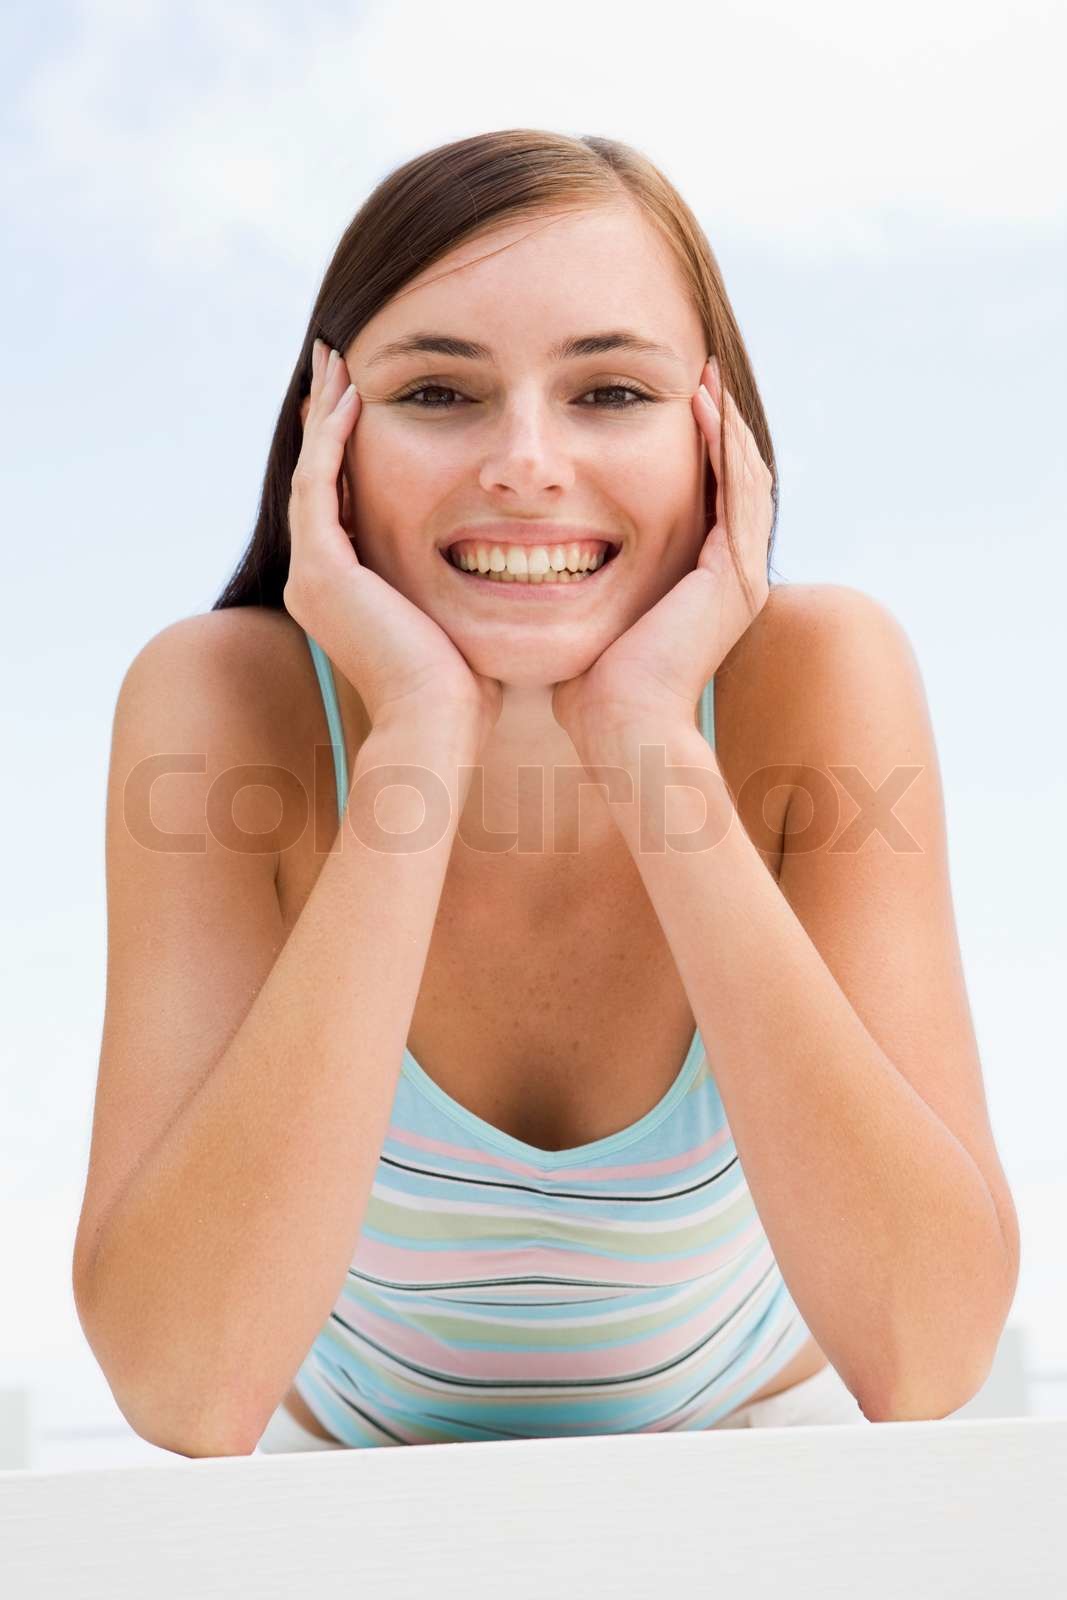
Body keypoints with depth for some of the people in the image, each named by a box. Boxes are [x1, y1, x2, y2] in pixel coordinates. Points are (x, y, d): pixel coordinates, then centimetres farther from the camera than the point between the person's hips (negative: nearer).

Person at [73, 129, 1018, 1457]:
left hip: (754, 1453, 1)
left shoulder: (817, 677, -18)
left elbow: (927, 1360, -26)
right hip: (362, 1449, 0)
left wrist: (656, 751, -31)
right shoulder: (221, 699, -18)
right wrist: (413, 754, -32)